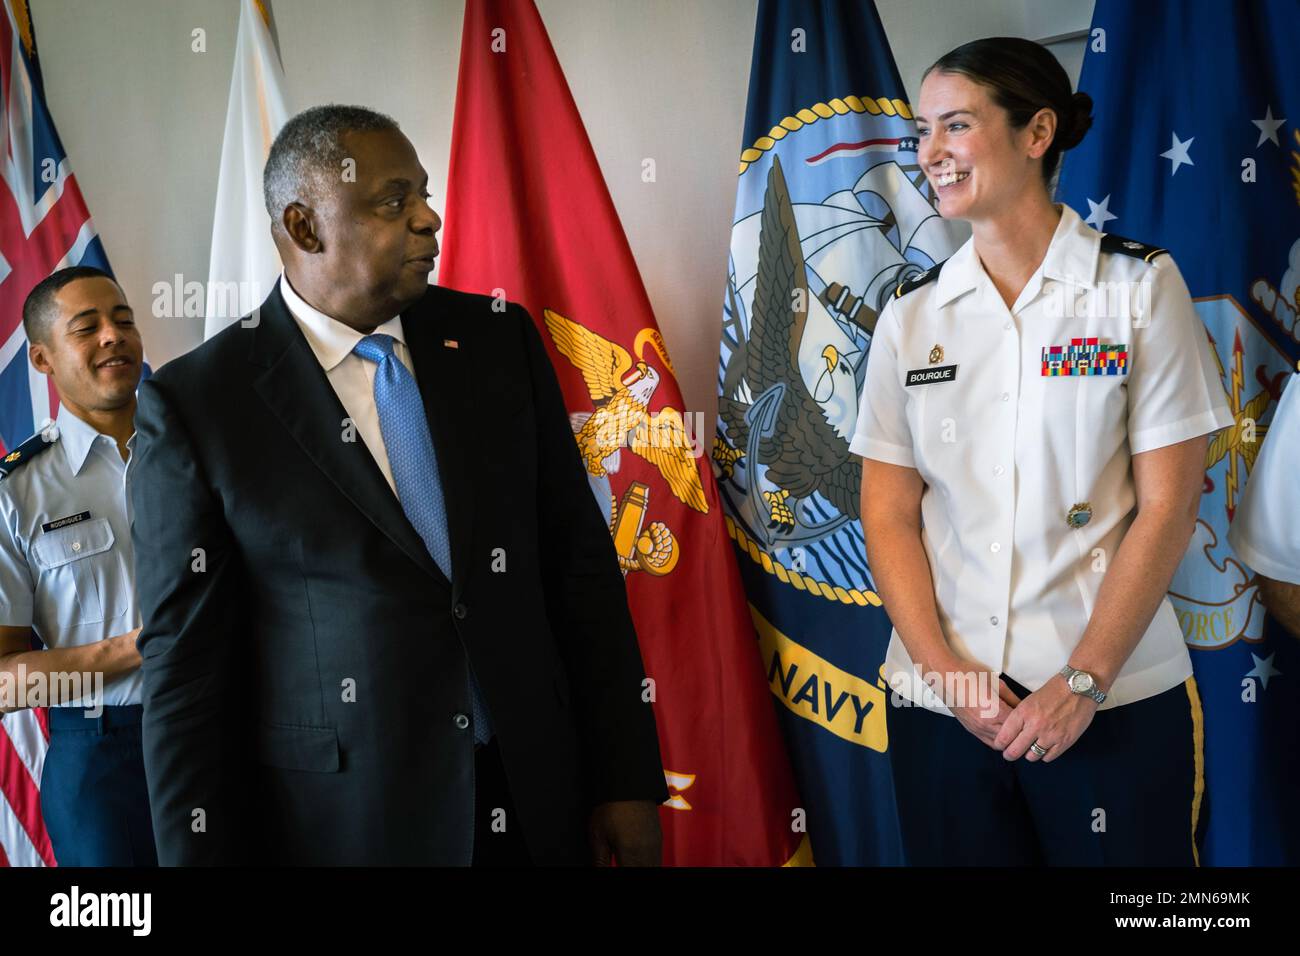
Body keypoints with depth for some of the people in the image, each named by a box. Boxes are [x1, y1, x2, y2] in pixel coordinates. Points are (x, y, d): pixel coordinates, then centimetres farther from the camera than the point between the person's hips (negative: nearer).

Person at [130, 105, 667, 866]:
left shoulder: (499, 338, 2)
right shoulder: (196, 404, -8)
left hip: (536, 796, 4)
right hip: (339, 818, -3)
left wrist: (627, 777, 1)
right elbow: (187, 666, -6)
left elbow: (581, 557, 3)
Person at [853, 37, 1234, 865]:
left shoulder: (1139, 286, -2)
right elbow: (888, 513, 4)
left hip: (1113, 703, -2)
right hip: (942, 701, 3)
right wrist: (946, 672, -9)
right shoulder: (912, 315, 6)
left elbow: (1167, 505, -6)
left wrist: (1084, 681, -12)